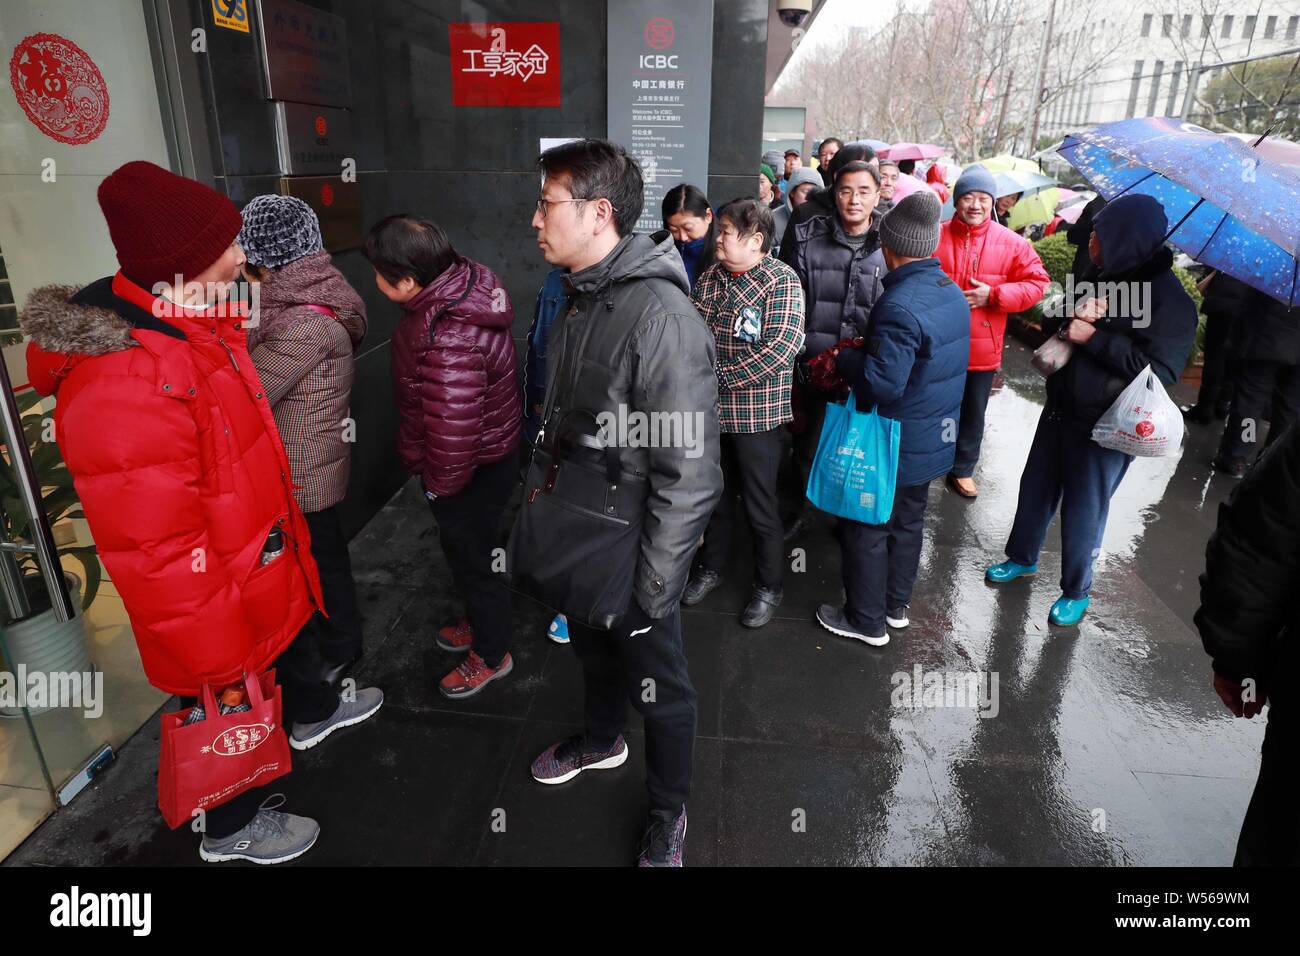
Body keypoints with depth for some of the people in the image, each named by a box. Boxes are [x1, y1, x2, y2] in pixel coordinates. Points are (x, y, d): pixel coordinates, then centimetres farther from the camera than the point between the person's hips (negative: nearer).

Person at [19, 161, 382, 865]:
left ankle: (312, 712, 64)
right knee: (239, 711, 16)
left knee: (295, 637, 33)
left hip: (265, 556, 9)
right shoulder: (120, 385, -35)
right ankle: (232, 830, 45)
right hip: (224, 598, -8)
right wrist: (222, 657, -22)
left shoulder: (184, 327, -3)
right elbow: (156, 556, -31)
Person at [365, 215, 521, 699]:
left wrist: (439, 483, -14)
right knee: (468, 550, 28)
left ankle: (491, 655, 37)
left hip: (471, 472, -9)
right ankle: (478, 622, 52)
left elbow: (453, 436, -34)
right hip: (492, 450, 9)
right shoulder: (463, 277, -7)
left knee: (473, 557, 13)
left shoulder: (448, 343, -38)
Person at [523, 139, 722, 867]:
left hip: (632, 555, -7)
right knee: (594, 651, 28)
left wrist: (652, 588, -20)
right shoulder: (580, 298, 2)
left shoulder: (662, 317, -26)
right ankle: (603, 738, 57)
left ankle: (669, 814, 38)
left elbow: (689, 475, -26)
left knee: (658, 686, 14)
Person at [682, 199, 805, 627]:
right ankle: (710, 567, 40)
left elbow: (782, 347, -22)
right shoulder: (710, 277, 6)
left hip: (757, 413, -5)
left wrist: (721, 377, -20)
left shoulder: (781, 281, -12)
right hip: (710, 408, 5)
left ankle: (768, 586, 27)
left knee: (760, 506, 7)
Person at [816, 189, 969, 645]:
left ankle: (866, 620, 20)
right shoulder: (952, 292, 4)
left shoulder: (899, 305, -27)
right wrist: (861, 355, 11)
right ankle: (896, 604, 37)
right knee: (908, 523, 21)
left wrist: (844, 359, -13)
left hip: (894, 442, -9)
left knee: (867, 529, 7)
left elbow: (882, 383, -31)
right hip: (935, 437, 9)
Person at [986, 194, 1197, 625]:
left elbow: (1160, 370, -23)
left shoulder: (1169, 299, -17)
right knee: (1036, 489, 18)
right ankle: (1022, 558, 40)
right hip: (1061, 408, 7)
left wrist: (1093, 337, -24)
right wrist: (1072, 315, -14)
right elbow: (1051, 323, 9)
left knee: (1083, 511, 5)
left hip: (1104, 427, -7)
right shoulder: (1099, 277, 4)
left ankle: (1076, 591, 25)